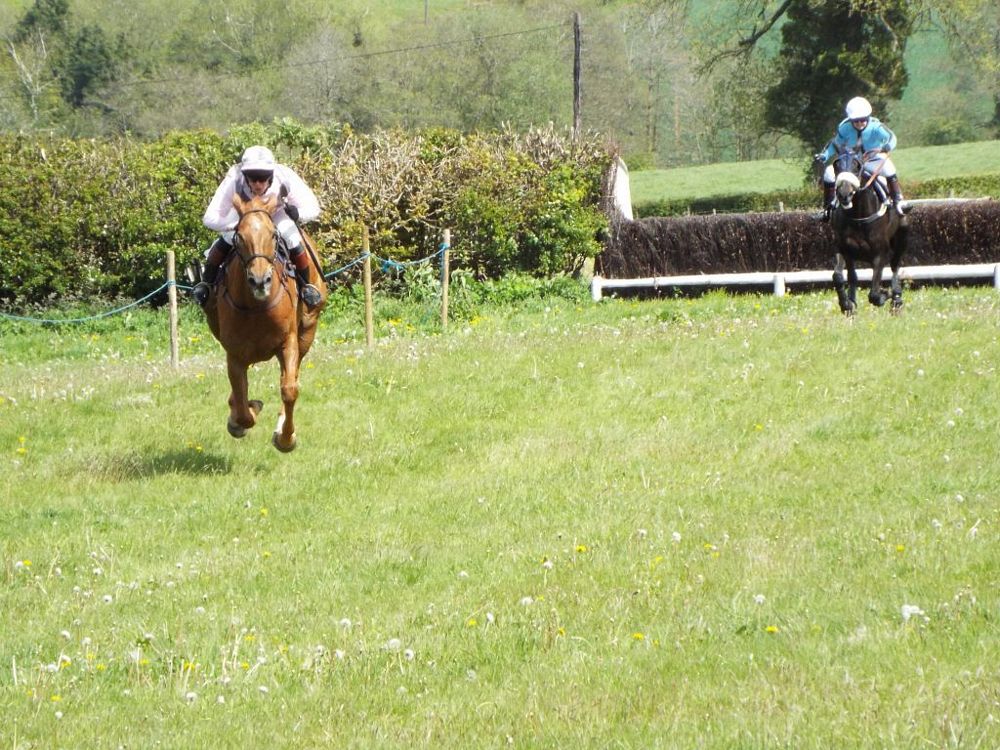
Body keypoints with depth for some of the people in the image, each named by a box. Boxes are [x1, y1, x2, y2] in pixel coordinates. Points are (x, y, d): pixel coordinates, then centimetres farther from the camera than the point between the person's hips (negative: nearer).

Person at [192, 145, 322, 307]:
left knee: (294, 244, -16)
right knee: (226, 240, -19)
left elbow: (313, 208, -30)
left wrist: (297, 213, -53)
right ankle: (206, 283, 7)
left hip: (278, 211, 0)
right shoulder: (234, 182, -43)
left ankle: (306, 285, 12)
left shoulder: (285, 178, -41)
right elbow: (210, 218, -43)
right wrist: (237, 225, -59)